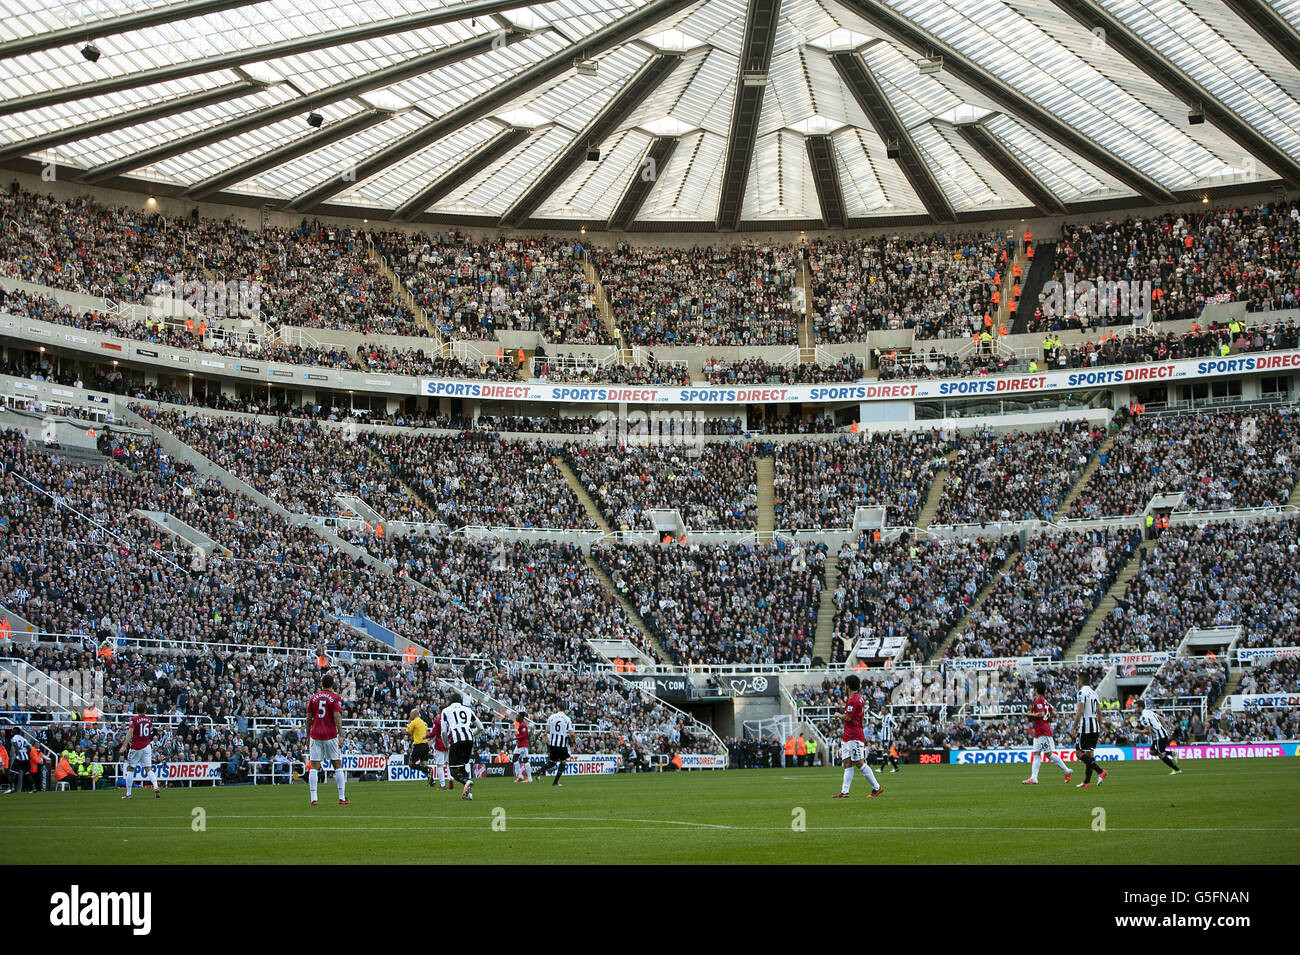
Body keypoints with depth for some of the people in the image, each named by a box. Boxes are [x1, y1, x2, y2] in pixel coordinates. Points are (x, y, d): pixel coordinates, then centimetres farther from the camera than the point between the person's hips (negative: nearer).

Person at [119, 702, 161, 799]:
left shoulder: (134, 719, -8)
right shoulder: (149, 720, 6)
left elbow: (130, 733, -18)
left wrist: (124, 745, -22)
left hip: (136, 747, -4)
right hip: (147, 746, 4)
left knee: (130, 769, 8)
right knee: (149, 769, 1)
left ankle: (128, 793, 8)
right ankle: (156, 787, -22)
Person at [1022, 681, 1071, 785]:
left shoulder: (1038, 700, -13)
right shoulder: (1044, 700, 16)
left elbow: (1042, 714, -23)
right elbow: (1053, 713, 19)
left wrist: (1031, 714, -10)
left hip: (1042, 731, -10)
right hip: (1038, 732, 10)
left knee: (1048, 754, -5)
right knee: (1036, 754, 4)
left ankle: (1067, 771, 1)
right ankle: (1033, 778, -1)